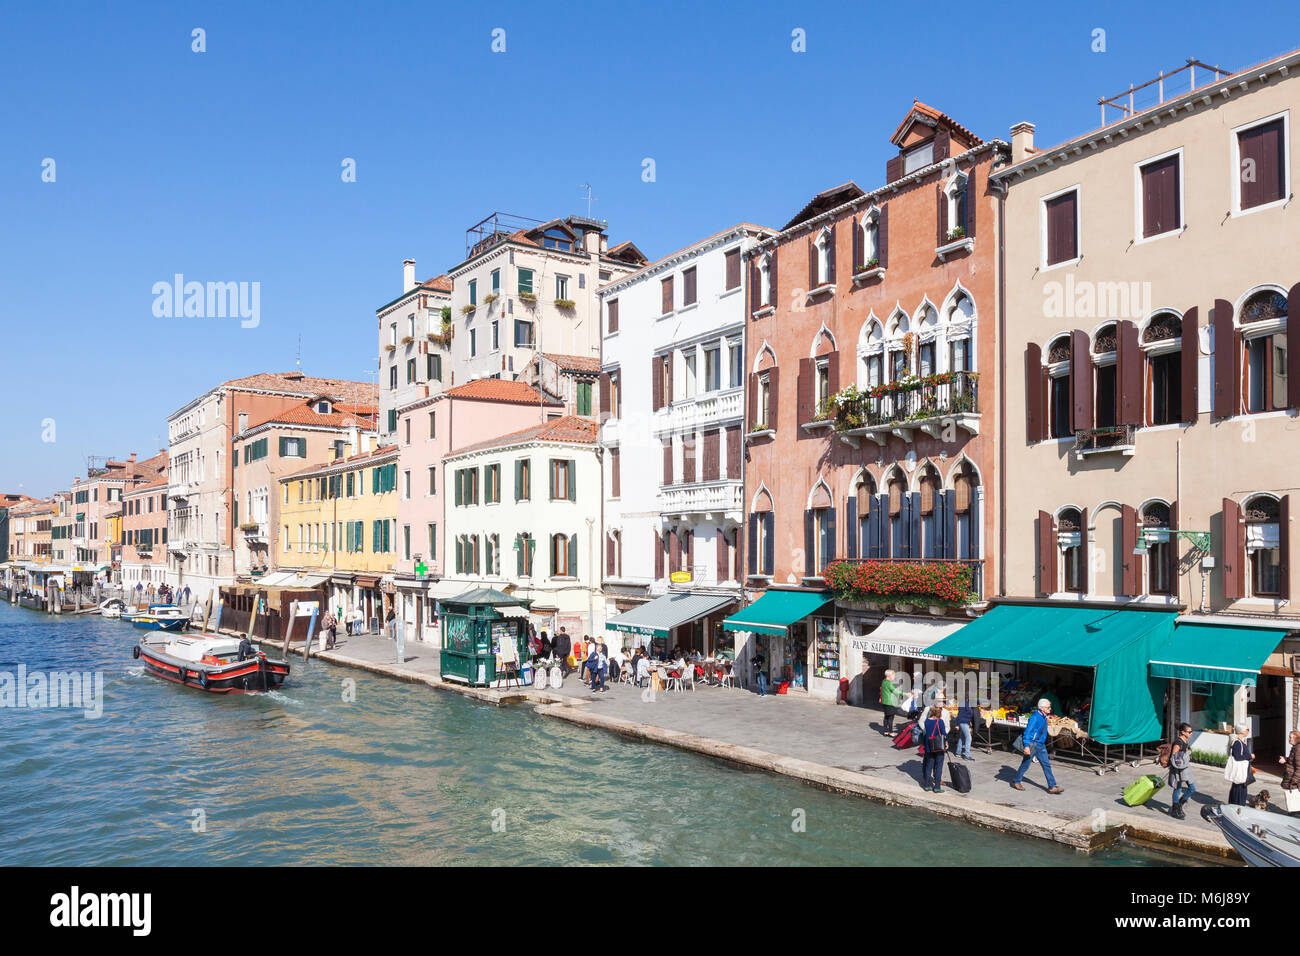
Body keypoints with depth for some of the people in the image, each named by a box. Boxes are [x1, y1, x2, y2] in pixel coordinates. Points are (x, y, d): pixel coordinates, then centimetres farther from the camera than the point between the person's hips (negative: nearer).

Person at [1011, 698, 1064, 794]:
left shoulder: (1044, 717, 8)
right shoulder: (1035, 717, -21)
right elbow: (1028, 731, -24)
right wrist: (1026, 746, -29)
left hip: (1041, 746, 8)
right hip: (1033, 745, -8)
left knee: (1047, 765, 5)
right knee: (1025, 764, 5)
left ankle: (1052, 787, 8)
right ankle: (1016, 782, 22)